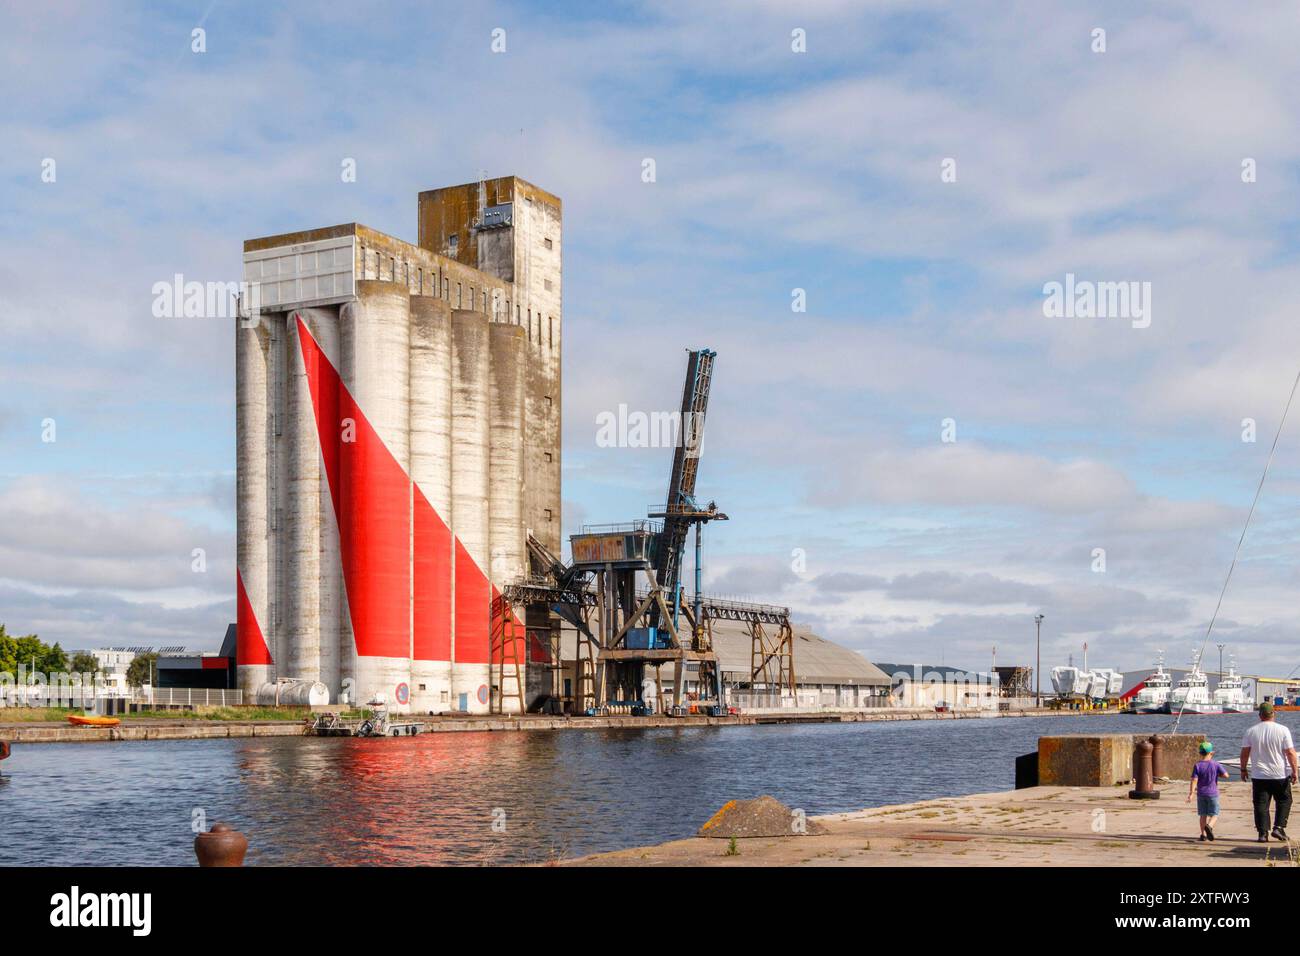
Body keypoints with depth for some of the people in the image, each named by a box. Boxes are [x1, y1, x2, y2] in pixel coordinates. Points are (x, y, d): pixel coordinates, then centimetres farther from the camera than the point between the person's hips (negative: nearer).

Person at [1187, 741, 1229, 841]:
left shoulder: (1197, 766, -7)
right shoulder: (1216, 764, -7)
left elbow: (1194, 781, -13)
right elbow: (1226, 775, -9)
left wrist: (1190, 794, -11)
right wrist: (1217, 775, 10)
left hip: (1201, 794, 2)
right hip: (1213, 793, -2)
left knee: (1203, 815, 12)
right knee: (1214, 815, 3)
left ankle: (1203, 834, 11)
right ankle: (1209, 826, -25)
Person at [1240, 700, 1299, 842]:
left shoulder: (1251, 732, -2)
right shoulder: (1282, 730, -8)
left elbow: (1244, 753, 2)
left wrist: (1243, 769, 15)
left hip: (1259, 776, 1)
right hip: (1280, 775, -1)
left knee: (1261, 804, 6)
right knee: (1284, 801, 15)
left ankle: (1262, 833, 2)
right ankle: (1278, 828, 3)